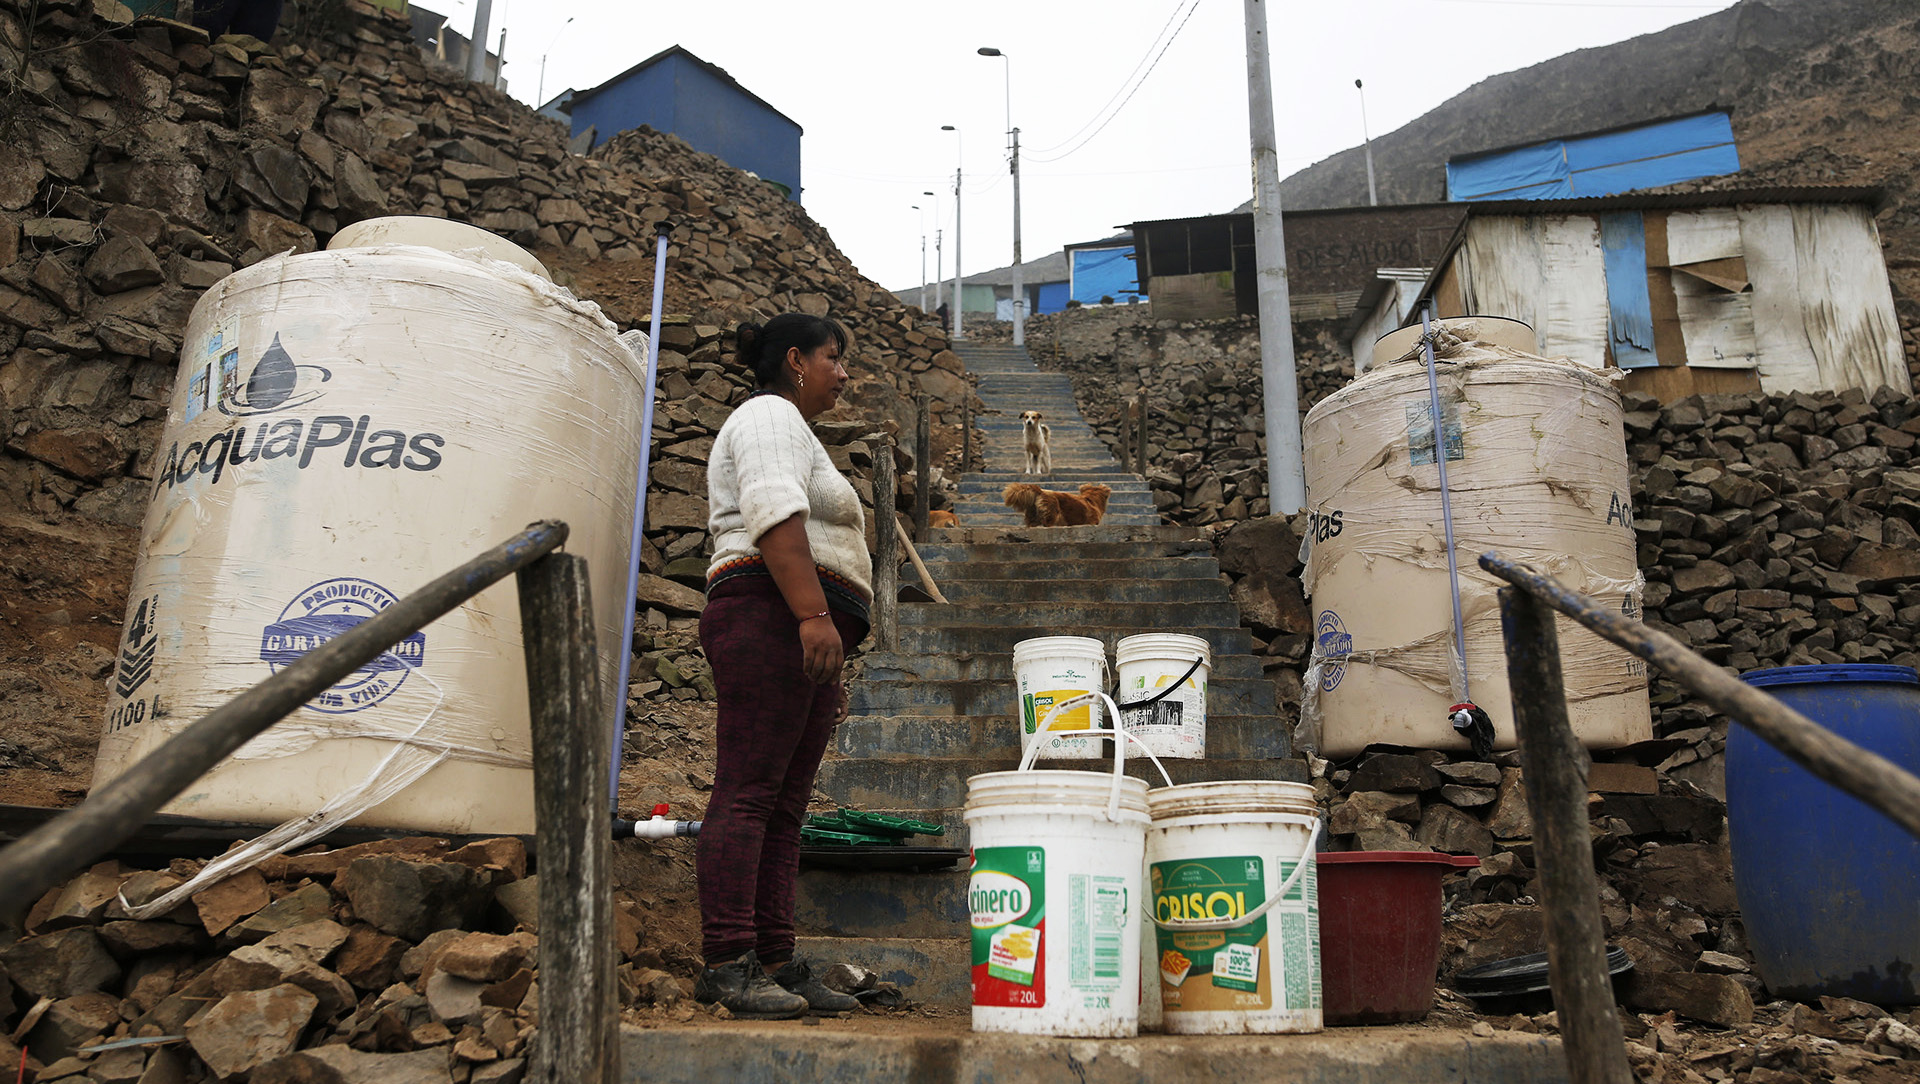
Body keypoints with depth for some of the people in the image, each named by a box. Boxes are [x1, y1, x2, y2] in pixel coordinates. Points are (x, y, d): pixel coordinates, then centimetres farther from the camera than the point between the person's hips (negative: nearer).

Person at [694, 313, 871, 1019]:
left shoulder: (793, 433, 34)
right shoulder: (770, 416, 2)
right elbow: (775, 517, -16)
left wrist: (829, 675, 29)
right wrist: (813, 613, -26)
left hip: (806, 640, 10)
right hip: (770, 616, -10)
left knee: (784, 804, 4)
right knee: (748, 792, -14)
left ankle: (776, 964, 4)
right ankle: (727, 964, -15)